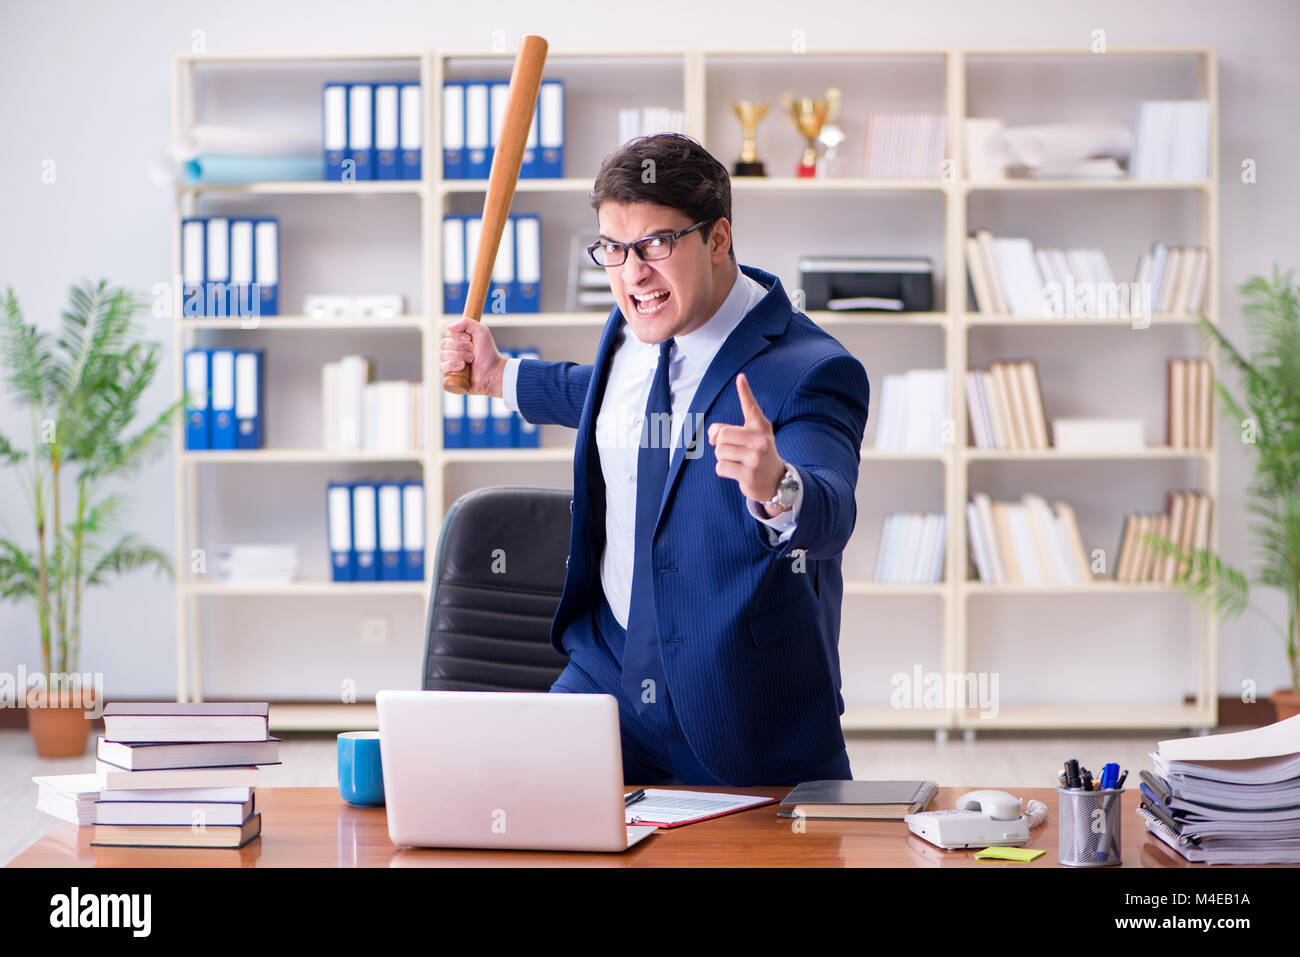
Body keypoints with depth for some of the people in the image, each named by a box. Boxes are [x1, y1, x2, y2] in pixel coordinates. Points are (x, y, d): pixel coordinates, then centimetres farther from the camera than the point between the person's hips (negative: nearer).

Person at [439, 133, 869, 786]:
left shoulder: (811, 370, -18)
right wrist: (501, 378, 30)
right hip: (610, 674, 5)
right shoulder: (631, 334, 5)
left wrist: (776, 487, -56)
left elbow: (828, 516, -35)